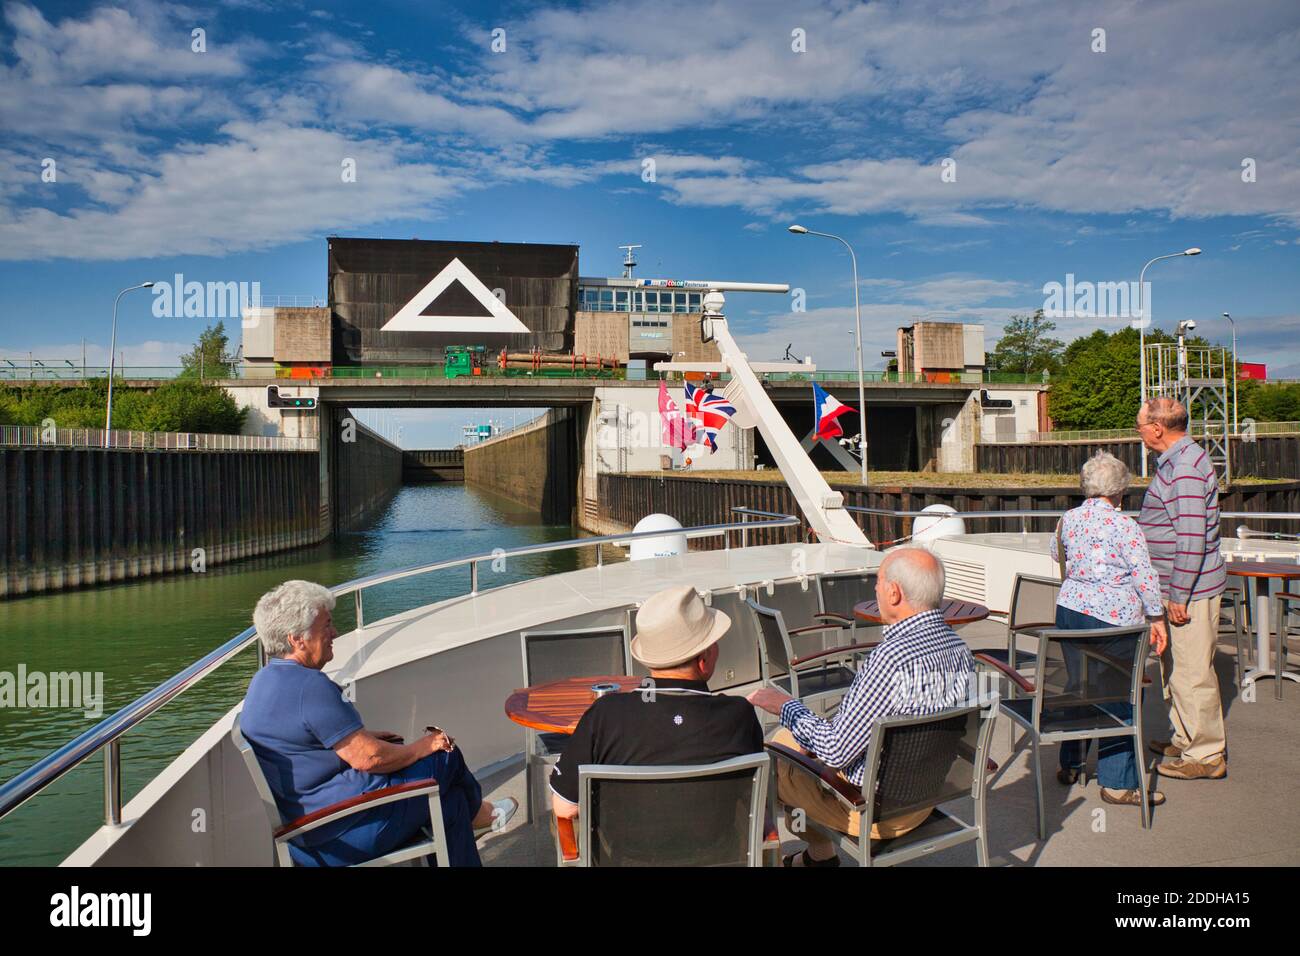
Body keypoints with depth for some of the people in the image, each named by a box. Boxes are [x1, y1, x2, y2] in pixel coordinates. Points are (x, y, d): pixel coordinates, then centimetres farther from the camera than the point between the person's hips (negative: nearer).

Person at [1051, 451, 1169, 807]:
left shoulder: (1068, 519, 5)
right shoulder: (1124, 526, -12)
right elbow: (1145, 576, -12)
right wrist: (1156, 618, -3)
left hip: (1069, 610, 6)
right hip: (1112, 618, -6)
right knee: (1118, 697, 3)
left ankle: (1070, 765, 29)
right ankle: (1118, 782, 8)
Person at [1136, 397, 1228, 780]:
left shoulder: (1185, 469, -20)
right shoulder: (1176, 461, 13)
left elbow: (1192, 539, -25)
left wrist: (1179, 596, -22)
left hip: (1189, 590, -10)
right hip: (1175, 588, 10)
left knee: (1192, 673, -1)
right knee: (1175, 667, 19)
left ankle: (1206, 756, 10)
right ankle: (1185, 740, 32)